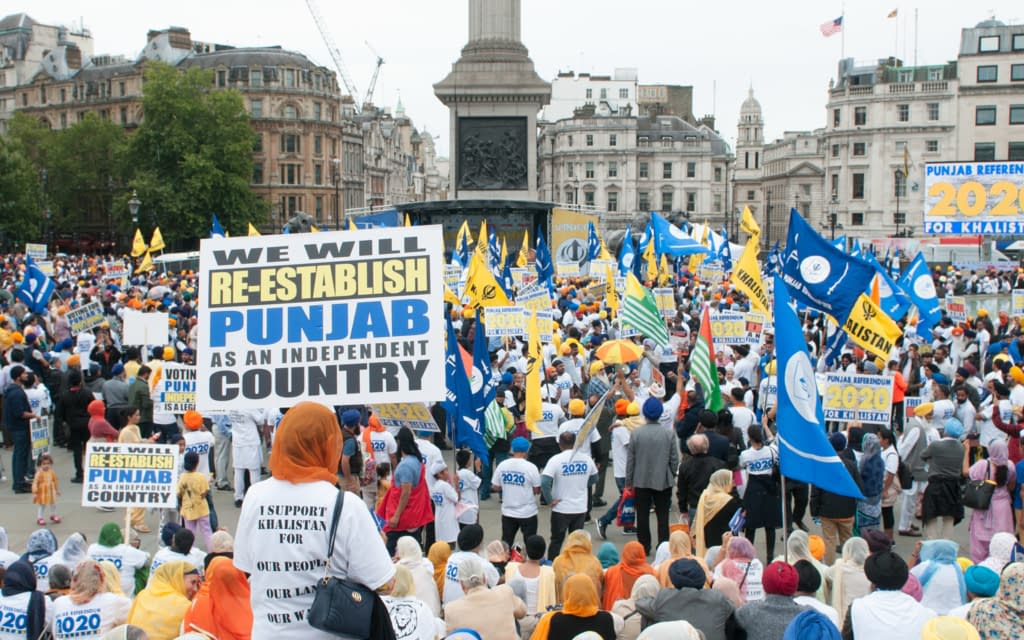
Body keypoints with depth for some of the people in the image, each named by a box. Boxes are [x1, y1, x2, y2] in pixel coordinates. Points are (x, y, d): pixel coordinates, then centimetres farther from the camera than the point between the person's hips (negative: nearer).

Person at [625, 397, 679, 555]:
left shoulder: (636, 433, -8)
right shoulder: (669, 434, -8)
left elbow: (630, 459, -3)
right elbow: (675, 459, -2)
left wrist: (629, 481, 6)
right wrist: (672, 476, 15)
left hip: (641, 481, 0)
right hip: (663, 481, 0)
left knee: (643, 515, 9)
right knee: (663, 515, 7)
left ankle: (644, 547, 13)